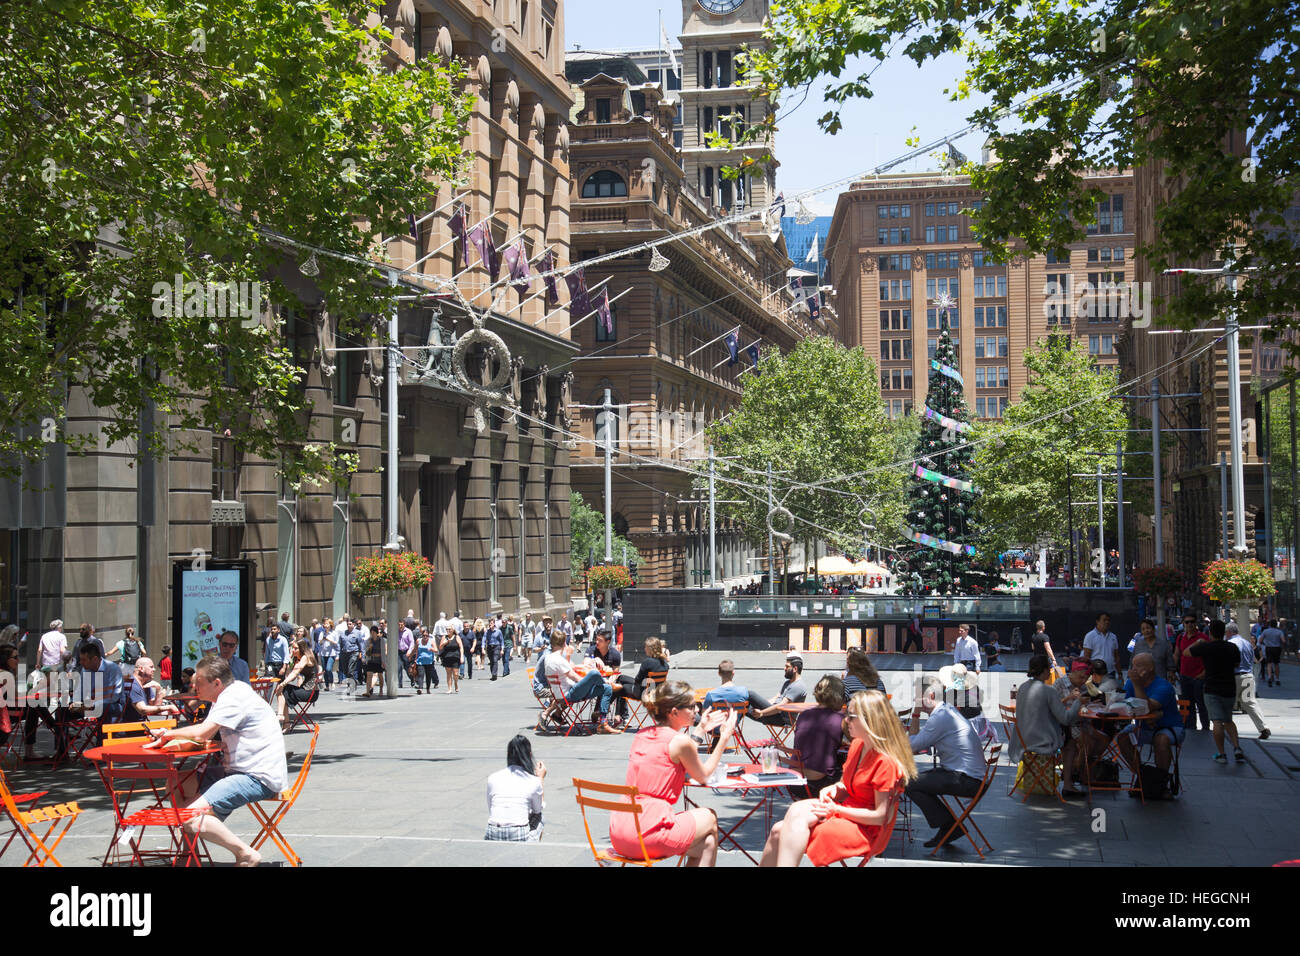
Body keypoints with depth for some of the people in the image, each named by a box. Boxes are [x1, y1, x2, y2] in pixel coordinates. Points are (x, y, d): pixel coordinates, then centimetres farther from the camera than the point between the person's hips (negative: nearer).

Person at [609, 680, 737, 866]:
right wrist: (725, 737, 14)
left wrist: (700, 730, 31)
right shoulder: (680, 741, -9)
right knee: (709, 819, 20)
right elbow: (703, 776, 7)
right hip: (647, 832, -7)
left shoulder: (642, 735, 11)